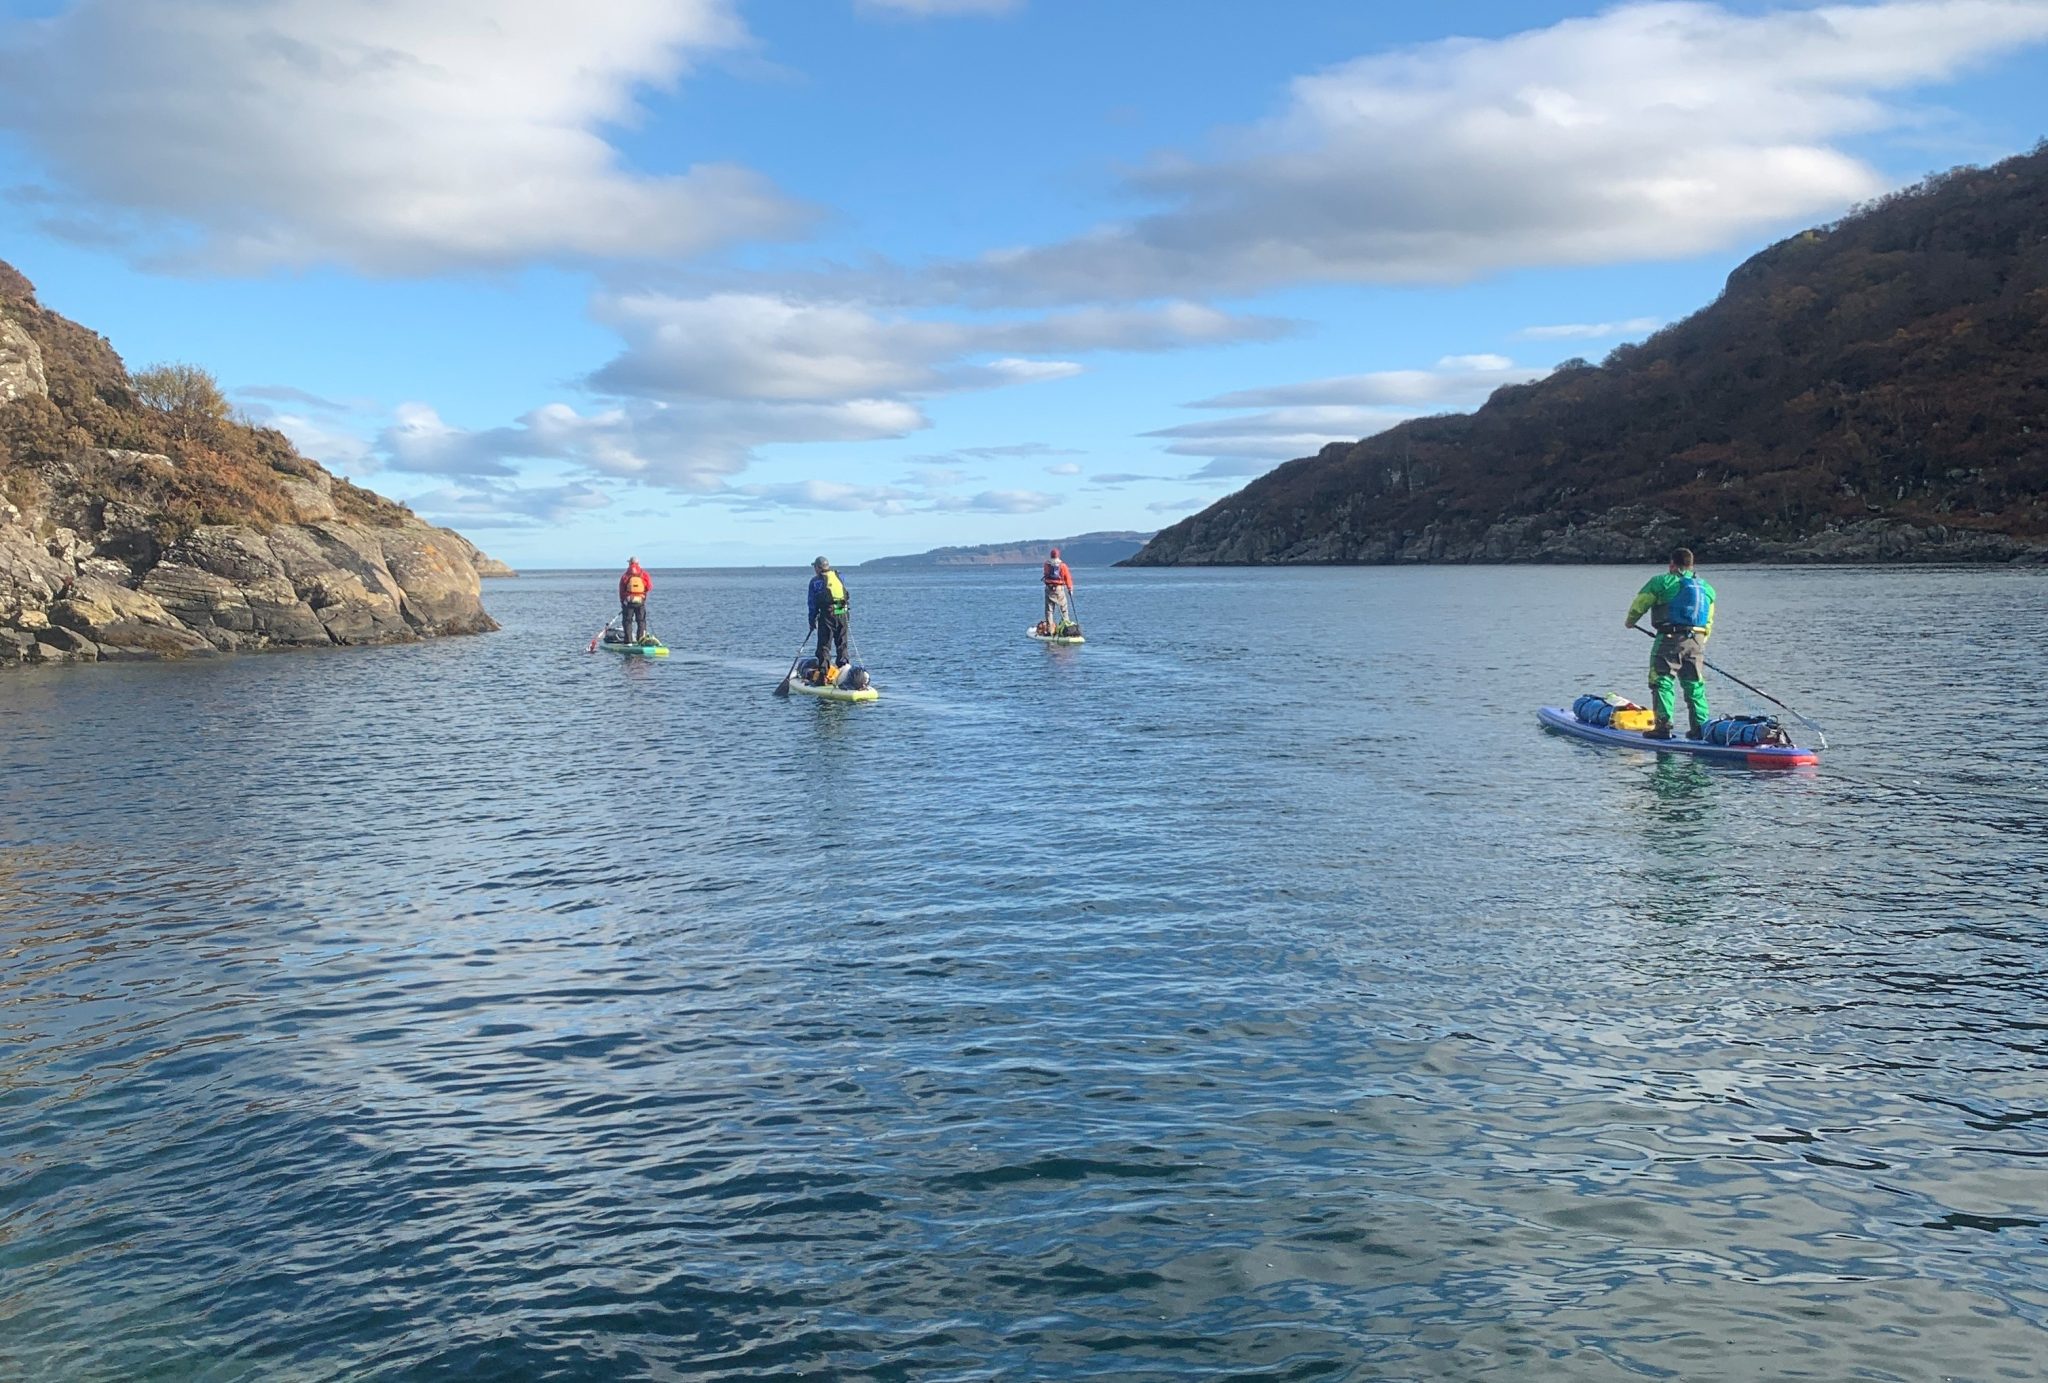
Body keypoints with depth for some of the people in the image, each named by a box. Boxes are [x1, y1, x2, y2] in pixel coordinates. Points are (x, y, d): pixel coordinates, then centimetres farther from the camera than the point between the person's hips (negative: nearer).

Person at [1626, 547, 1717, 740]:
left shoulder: (1662, 581, 0)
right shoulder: (1707, 588, 17)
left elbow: (1639, 604, 5)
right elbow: (1708, 622, 18)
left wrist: (1631, 621, 24)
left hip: (1670, 639, -5)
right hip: (1697, 641, 5)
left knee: (1662, 682, -2)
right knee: (1695, 686, 12)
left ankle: (1663, 726, -8)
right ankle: (1701, 727, 13)